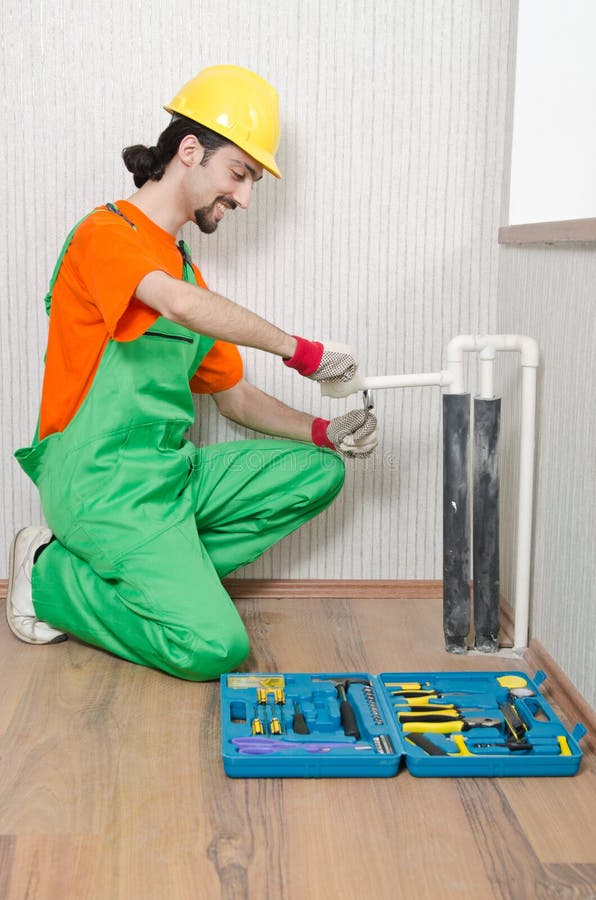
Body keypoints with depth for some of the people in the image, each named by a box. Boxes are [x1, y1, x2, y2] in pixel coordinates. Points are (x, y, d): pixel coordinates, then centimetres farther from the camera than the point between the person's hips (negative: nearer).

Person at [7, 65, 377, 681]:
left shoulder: (186, 270, 19)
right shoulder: (107, 233, -8)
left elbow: (234, 395, 20)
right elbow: (181, 305, -29)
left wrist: (322, 433, 5)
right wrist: (298, 351, -21)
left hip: (171, 473, 9)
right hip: (101, 482, -9)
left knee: (317, 472, 2)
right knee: (214, 647, -20)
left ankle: (154, 576, -2)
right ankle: (53, 580, 2)